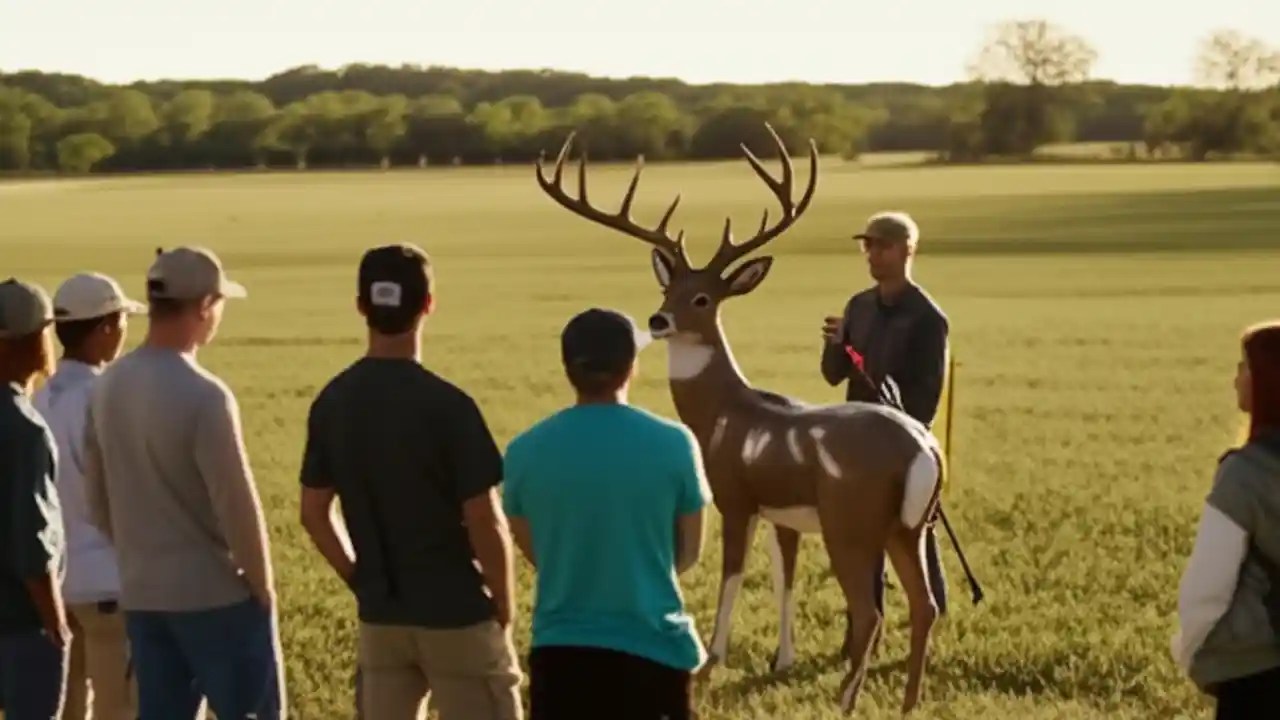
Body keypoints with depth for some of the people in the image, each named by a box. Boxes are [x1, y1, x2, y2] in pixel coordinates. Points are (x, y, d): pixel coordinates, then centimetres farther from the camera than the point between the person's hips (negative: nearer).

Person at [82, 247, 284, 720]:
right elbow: (236, 503, -17)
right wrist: (262, 584, -6)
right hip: (214, 593, -7)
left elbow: (98, 499, 12)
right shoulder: (202, 395, -19)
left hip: (139, 594, 7)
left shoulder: (108, 388, 4)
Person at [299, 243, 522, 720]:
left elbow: (314, 513, 6)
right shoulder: (446, 405, -17)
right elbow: (484, 522, -15)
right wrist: (504, 605, -1)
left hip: (379, 617, 5)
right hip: (456, 613, -5)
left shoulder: (332, 403, 0)